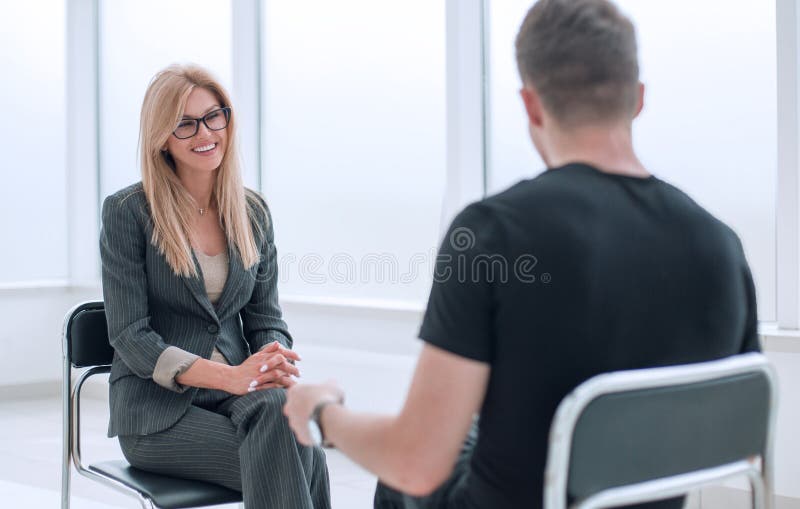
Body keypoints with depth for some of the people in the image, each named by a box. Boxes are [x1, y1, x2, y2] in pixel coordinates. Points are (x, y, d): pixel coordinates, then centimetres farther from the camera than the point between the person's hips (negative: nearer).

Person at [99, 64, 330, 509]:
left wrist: (276, 365, -14)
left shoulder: (252, 212, 9)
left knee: (281, 409, -32)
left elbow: (266, 318, 11)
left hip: (238, 392, 4)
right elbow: (130, 337, -9)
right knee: (285, 460, -29)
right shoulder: (128, 212, -5)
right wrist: (230, 376, -23)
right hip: (158, 409, -4)